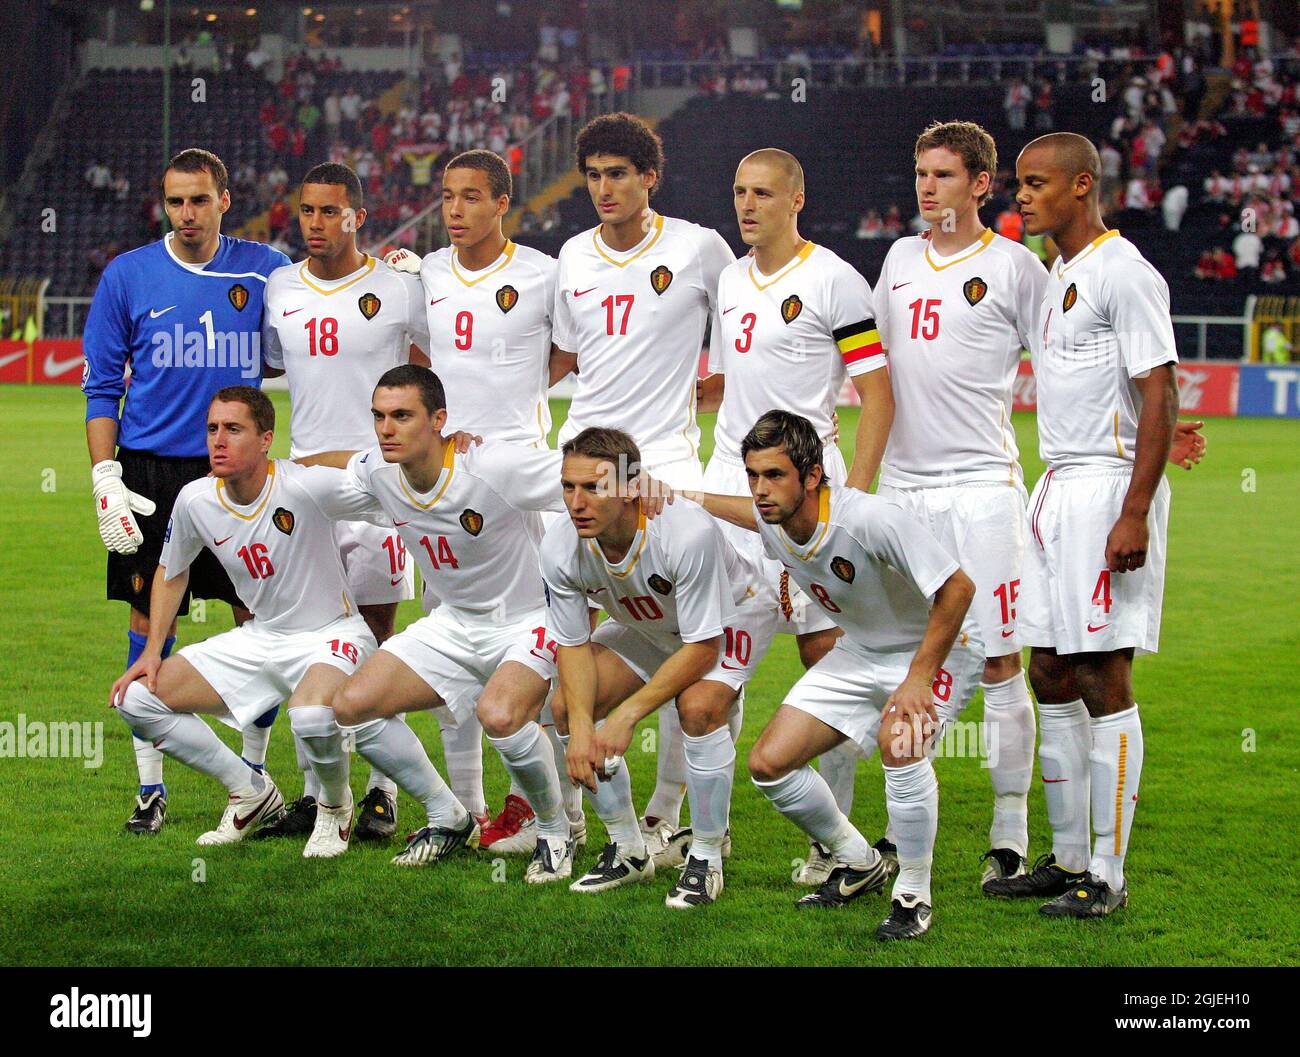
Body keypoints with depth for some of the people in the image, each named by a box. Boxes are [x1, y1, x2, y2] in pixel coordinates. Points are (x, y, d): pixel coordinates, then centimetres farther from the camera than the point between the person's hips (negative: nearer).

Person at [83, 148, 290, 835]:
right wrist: (106, 481, -4)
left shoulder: (262, 270, 3)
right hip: (151, 472, -1)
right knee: (151, 626, 1)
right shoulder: (127, 277, 1)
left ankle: (253, 774, 17)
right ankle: (150, 789, 10)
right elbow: (101, 386, 4)